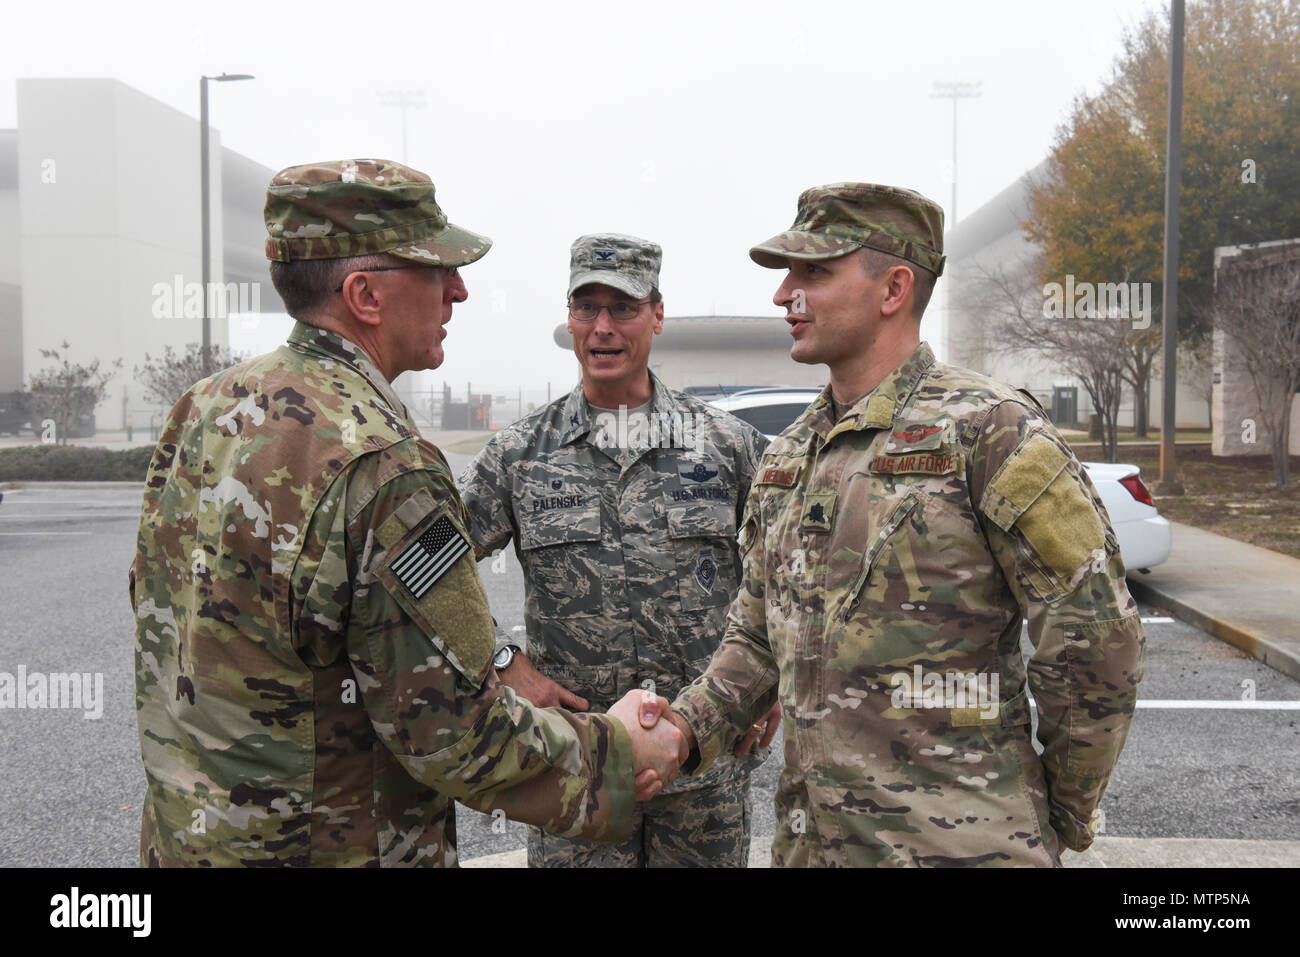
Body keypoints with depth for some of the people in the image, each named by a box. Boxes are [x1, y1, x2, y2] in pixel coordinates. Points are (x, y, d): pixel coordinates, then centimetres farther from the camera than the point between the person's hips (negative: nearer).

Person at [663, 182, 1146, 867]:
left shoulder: (989, 429, -12)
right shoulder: (787, 457, 10)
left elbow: (1096, 642, -12)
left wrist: (1067, 815, -3)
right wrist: (688, 727, -2)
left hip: (957, 847, -6)